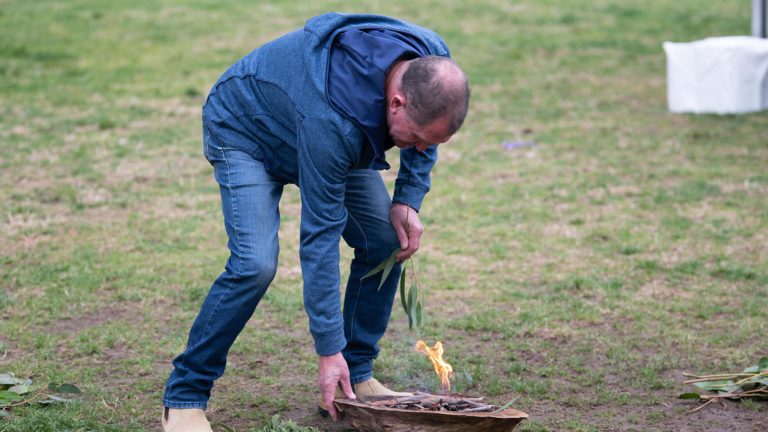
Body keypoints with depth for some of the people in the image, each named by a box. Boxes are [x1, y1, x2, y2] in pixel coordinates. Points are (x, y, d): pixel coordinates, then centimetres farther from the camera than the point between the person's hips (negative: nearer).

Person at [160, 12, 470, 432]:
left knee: (385, 241, -7)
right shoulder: (333, 118, -44)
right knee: (255, 263, -25)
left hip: (327, 139, 7)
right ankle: (183, 397, -10)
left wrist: (408, 199, -12)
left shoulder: (433, 64, -25)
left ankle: (356, 378, 8)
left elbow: (424, 140, 2)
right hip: (245, 130, -7)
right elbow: (320, 235, -37)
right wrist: (328, 350, -33)